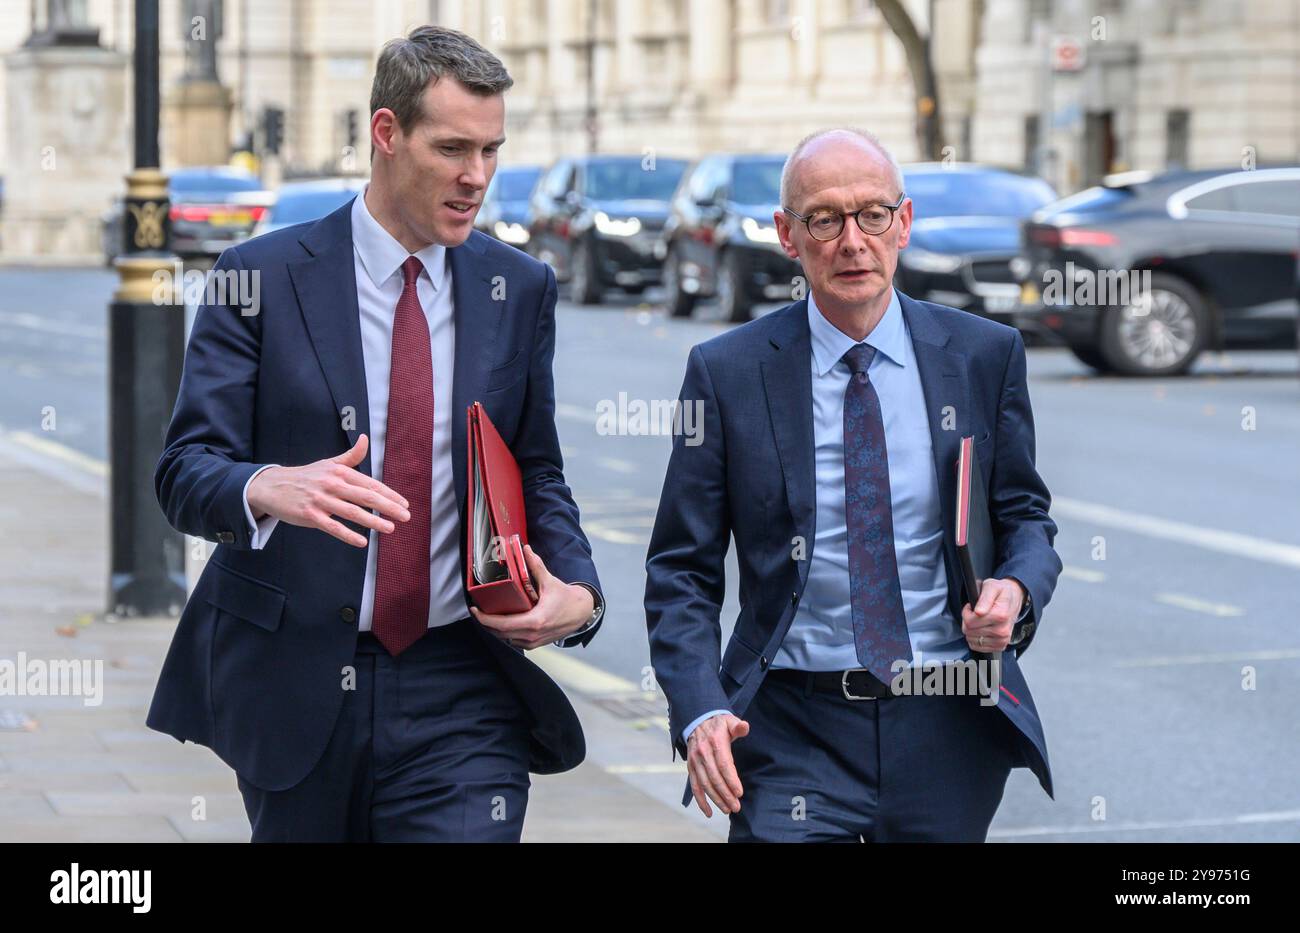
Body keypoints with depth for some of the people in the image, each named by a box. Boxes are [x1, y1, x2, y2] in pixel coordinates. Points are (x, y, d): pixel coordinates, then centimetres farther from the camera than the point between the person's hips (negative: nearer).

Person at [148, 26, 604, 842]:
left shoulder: (521, 290, 8)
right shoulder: (264, 278, -3)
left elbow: (537, 475, 12)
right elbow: (186, 469, -8)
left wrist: (578, 592, -9)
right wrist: (271, 489, -31)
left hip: (462, 696, 1)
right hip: (295, 683, -1)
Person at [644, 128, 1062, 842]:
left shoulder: (986, 355, 3)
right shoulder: (726, 373, -2)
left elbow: (1024, 515, 12)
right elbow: (682, 571, 0)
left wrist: (1016, 590, -12)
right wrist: (700, 712, -15)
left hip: (951, 728, 2)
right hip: (792, 732, -2)